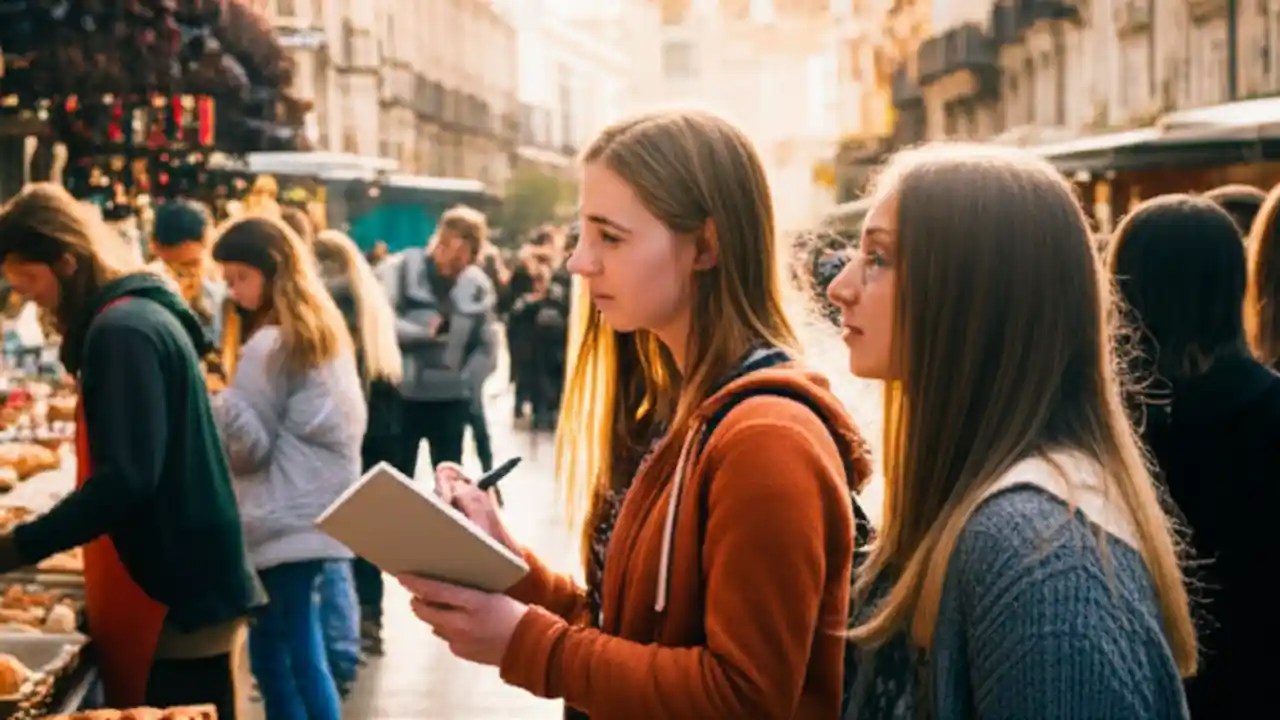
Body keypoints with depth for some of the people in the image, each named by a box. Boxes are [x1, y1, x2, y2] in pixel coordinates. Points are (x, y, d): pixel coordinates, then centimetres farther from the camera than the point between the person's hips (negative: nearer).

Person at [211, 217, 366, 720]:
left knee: (298, 656, -4)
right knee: (283, 653, 14)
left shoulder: (271, 345, -13)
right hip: (317, 510, 9)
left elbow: (249, 446, -10)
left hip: (285, 520, -9)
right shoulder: (326, 330, 13)